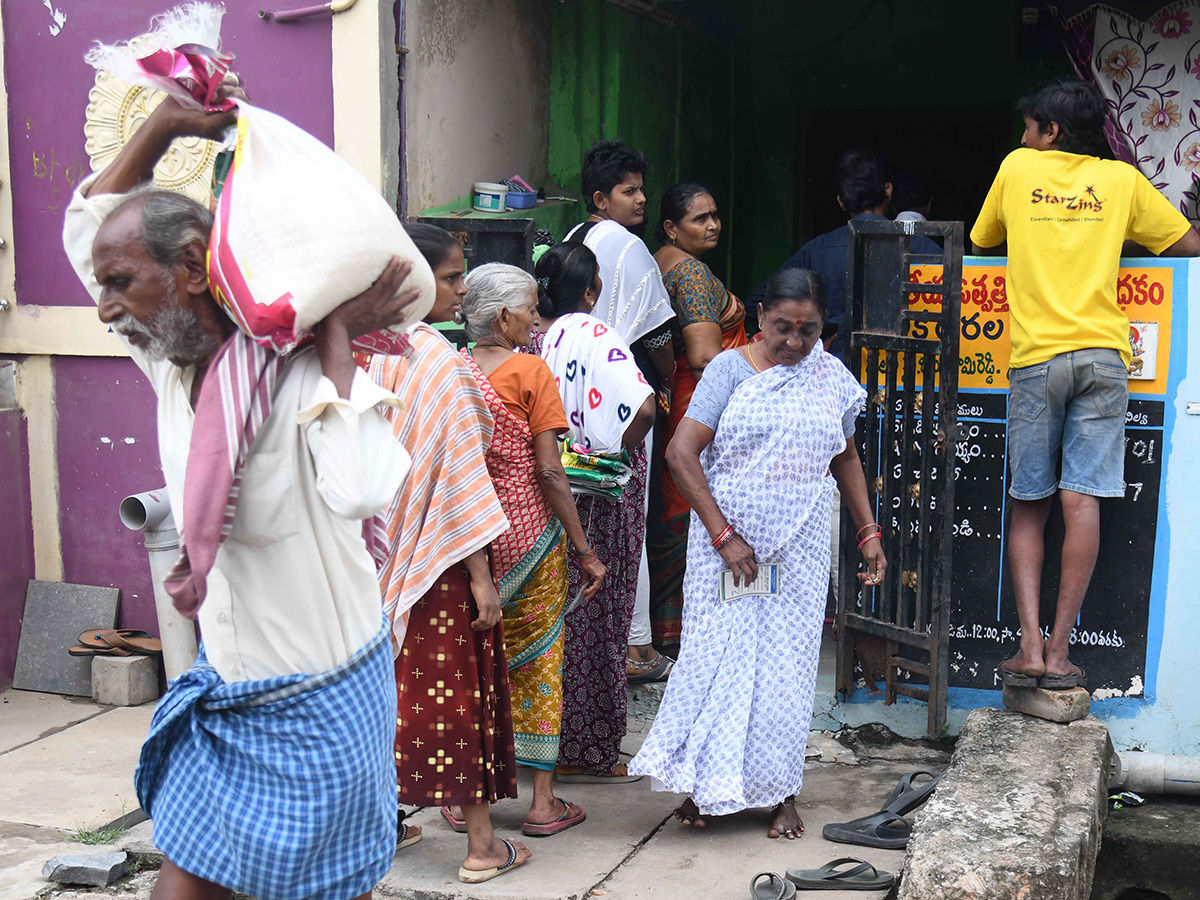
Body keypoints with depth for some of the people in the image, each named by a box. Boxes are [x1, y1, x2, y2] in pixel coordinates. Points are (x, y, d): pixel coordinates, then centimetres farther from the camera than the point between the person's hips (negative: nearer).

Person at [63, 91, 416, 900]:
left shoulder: (300, 375, -24)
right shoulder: (172, 365, 0)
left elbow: (367, 491, -46)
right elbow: (85, 225, 12)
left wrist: (336, 340, -33)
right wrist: (165, 123, 1)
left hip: (319, 703, -7)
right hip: (223, 691, 7)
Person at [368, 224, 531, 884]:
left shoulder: (367, 353, 3)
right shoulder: (439, 360, -18)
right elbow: (457, 472, -19)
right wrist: (481, 576, -16)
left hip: (381, 550, 7)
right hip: (437, 554, -7)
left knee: (391, 684, 16)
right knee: (461, 687, 2)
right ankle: (481, 846, 11)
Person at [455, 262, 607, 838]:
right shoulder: (531, 371, -11)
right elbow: (549, 472, -14)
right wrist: (585, 550, -8)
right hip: (528, 532, -4)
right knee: (539, 660, 8)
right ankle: (542, 801, 13)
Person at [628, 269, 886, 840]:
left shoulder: (832, 378, 7)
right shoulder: (731, 368, -6)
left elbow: (845, 457, 21)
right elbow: (681, 453, -11)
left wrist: (868, 530, 16)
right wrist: (722, 535, -14)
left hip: (800, 545, 3)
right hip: (728, 537, -2)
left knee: (787, 661, 4)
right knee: (718, 654, 1)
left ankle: (780, 792, 16)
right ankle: (705, 783, 16)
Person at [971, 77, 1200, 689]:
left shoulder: (1018, 167, 11)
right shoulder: (1121, 179, 13)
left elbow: (981, 242, 25)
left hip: (1036, 357, -1)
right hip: (1103, 354, 1)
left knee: (1028, 507, 6)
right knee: (1082, 501, -2)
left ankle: (1029, 647, -3)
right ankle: (1059, 651, -3)